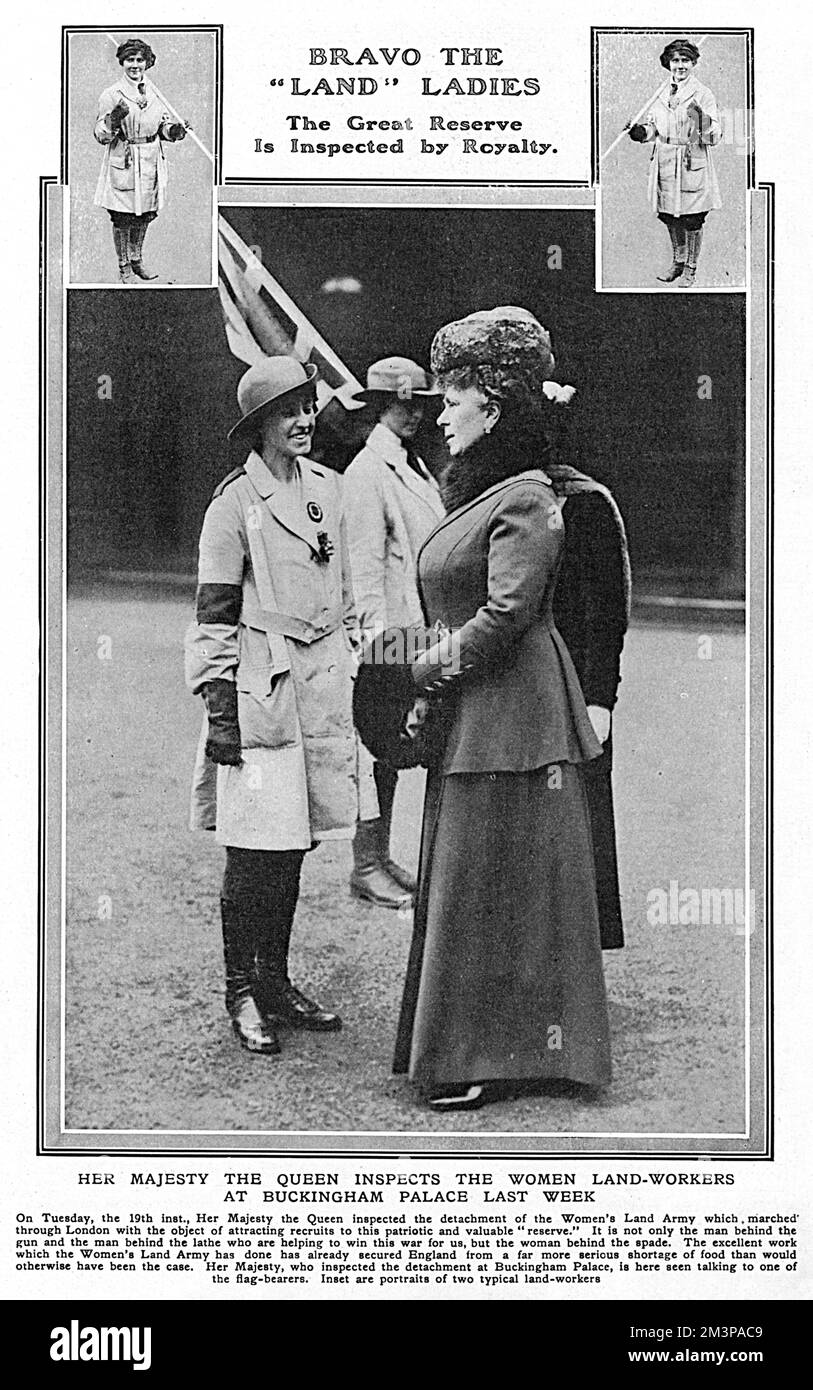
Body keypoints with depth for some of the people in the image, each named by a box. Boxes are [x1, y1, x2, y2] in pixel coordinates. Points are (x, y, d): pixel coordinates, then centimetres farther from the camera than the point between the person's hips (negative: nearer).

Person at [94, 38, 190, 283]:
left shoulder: (154, 92, 8)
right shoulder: (111, 95, -9)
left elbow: (163, 124, 15)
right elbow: (101, 135, -10)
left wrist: (174, 129, -7)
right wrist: (114, 119, -29)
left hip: (150, 163, 5)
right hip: (123, 164, -5)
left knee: (144, 215, 14)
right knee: (123, 218, 0)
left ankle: (136, 260, 31)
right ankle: (124, 266, 14)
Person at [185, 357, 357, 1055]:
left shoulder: (327, 486, 11)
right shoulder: (235, 502, -7)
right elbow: (214, 612, -7)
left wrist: (346, 664, 19)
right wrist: (219, 706, -11)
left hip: (322, 685, 6)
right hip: (261, 687, -6)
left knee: (295, 844, 11)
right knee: (255, 849, -3)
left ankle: (275, 978, 22)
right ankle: (240, 992, 9)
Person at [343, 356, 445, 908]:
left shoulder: (417, 466, 18)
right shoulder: (367, 471, -10)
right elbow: (364, 563, -14)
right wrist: (376, 631, -18)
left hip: (418, 629, 9)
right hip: (388, 631, -9)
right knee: (378, 749, -3)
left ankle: (381, 856, 21)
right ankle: (366, 866, 5)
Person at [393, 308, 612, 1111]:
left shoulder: (525, 500, -14)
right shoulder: (472, 493, 14)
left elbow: (505, 613, -20)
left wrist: (431, 671, -10)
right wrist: (436, 675, 8)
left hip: (510, 719, -9)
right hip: (468, 718, 9)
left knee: (496, 888, -1)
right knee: (463, 887, 13)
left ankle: (500, 1059, 10)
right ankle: (466, 1053, 23)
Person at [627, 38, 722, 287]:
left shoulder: (703, 95, -6)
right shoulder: (662, 94, 9)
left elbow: (715, 137, -11)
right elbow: (652, 129, 14)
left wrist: (702, 119, -29)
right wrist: (639, 130, -7)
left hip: (692, 164, -5)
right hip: (665, 164, 5)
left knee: (692, 220, 0)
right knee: (670, 217, 13)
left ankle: (690, 269, 15)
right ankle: (678, 262, 31)